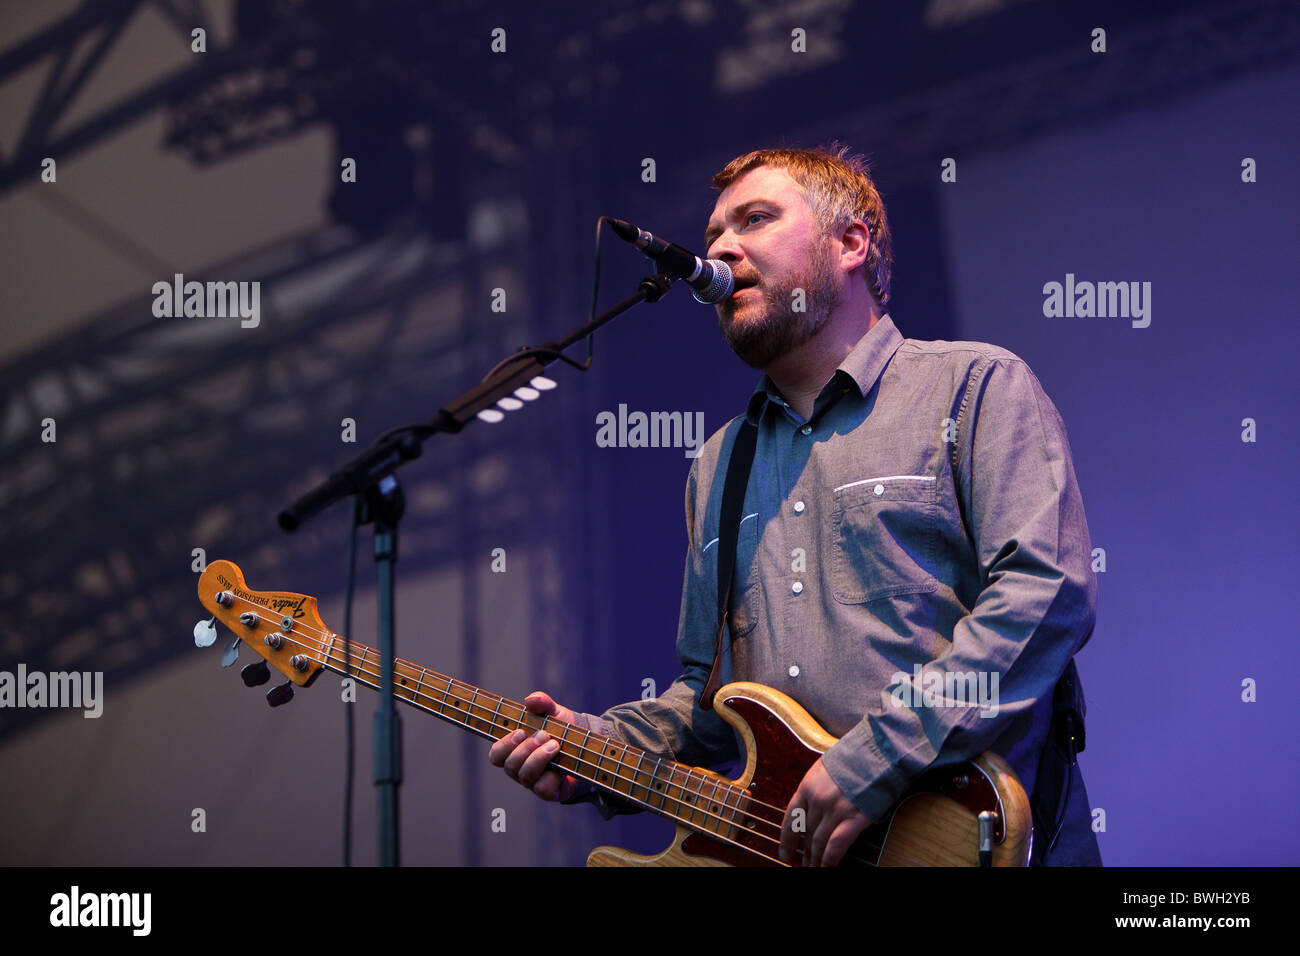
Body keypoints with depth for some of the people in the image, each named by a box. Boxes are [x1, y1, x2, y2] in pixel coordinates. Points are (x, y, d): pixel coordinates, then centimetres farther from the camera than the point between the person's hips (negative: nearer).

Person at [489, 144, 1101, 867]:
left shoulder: (976, 387, 3)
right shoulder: (718, 465, 21)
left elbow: (1049, 591, -11)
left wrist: (876, 760, -16)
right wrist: (601, 747, 6)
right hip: (786, 848, 5)